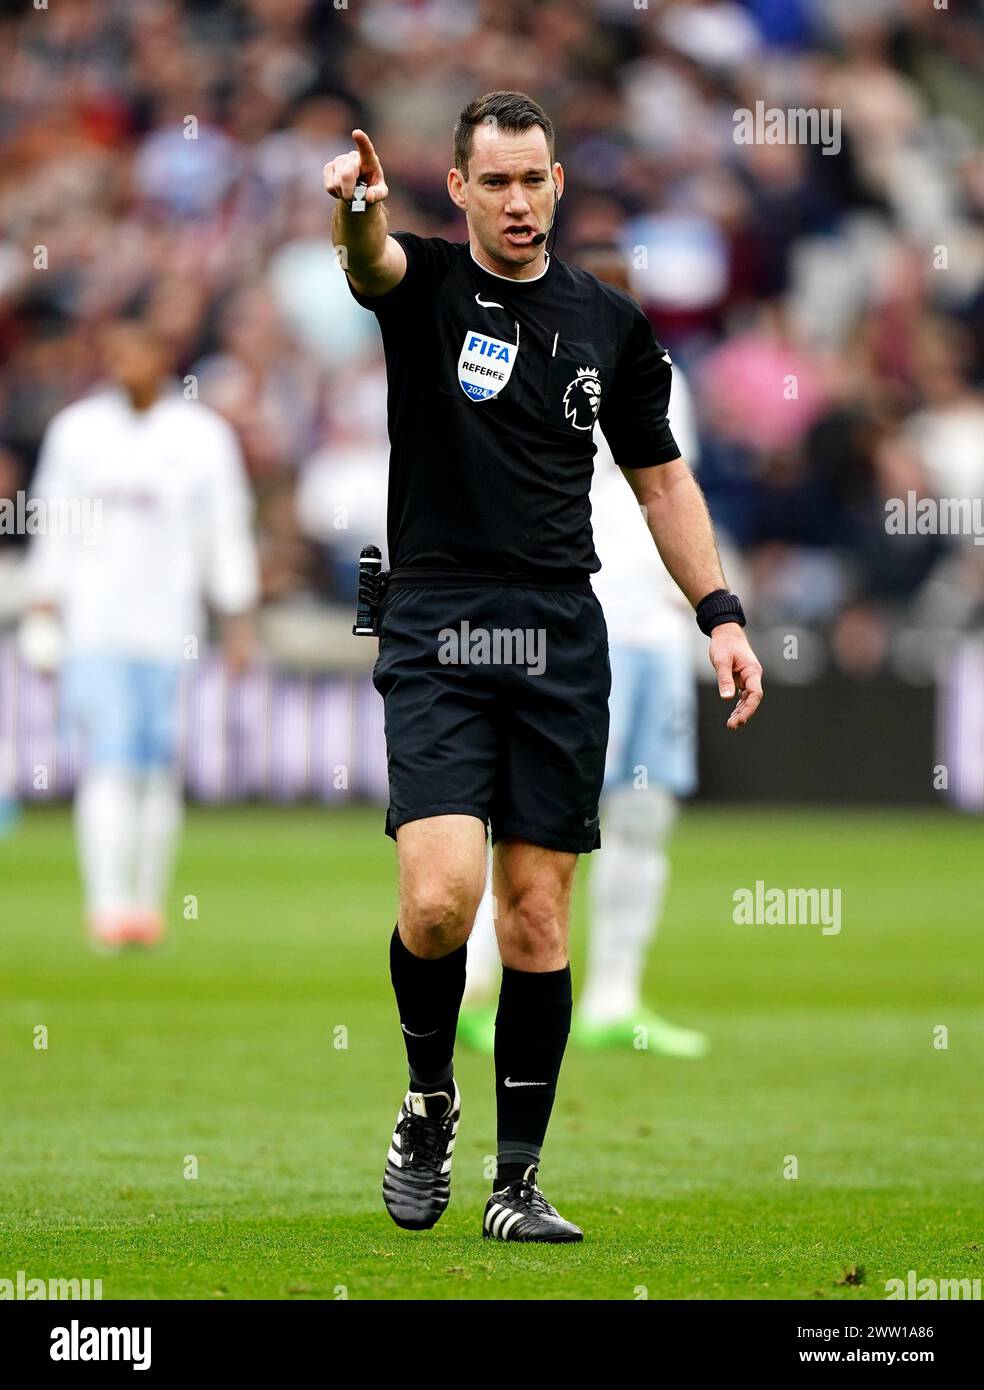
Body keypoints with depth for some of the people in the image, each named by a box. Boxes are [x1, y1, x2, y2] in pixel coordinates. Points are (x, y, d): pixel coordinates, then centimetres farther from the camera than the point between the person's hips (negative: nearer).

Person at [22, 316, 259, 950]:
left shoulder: (203, 436, 3)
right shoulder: (77, 430, 8)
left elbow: (227, 534, 5)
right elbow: (55, 529, 12)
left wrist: (239, 623, 2)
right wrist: (42, 610, 7)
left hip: (171, 629, 0)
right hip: (94, 628, 0)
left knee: (161, 770, 1)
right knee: (108, 764, -10)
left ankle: (149, 904, 13)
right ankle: (108, 905, -16)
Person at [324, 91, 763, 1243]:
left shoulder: (610, 324, 10)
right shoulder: (425, 284, 0)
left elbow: (660, 477, 19)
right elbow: (372, 260, -24)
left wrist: (720, 613, 8)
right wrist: (357, 209, -49)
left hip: (561, 643, 3)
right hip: (435, 635, -3)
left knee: (537, 917, 2)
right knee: (440, 897, -18)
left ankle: (517, 1183, 10)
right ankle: (428, 1098, 10)